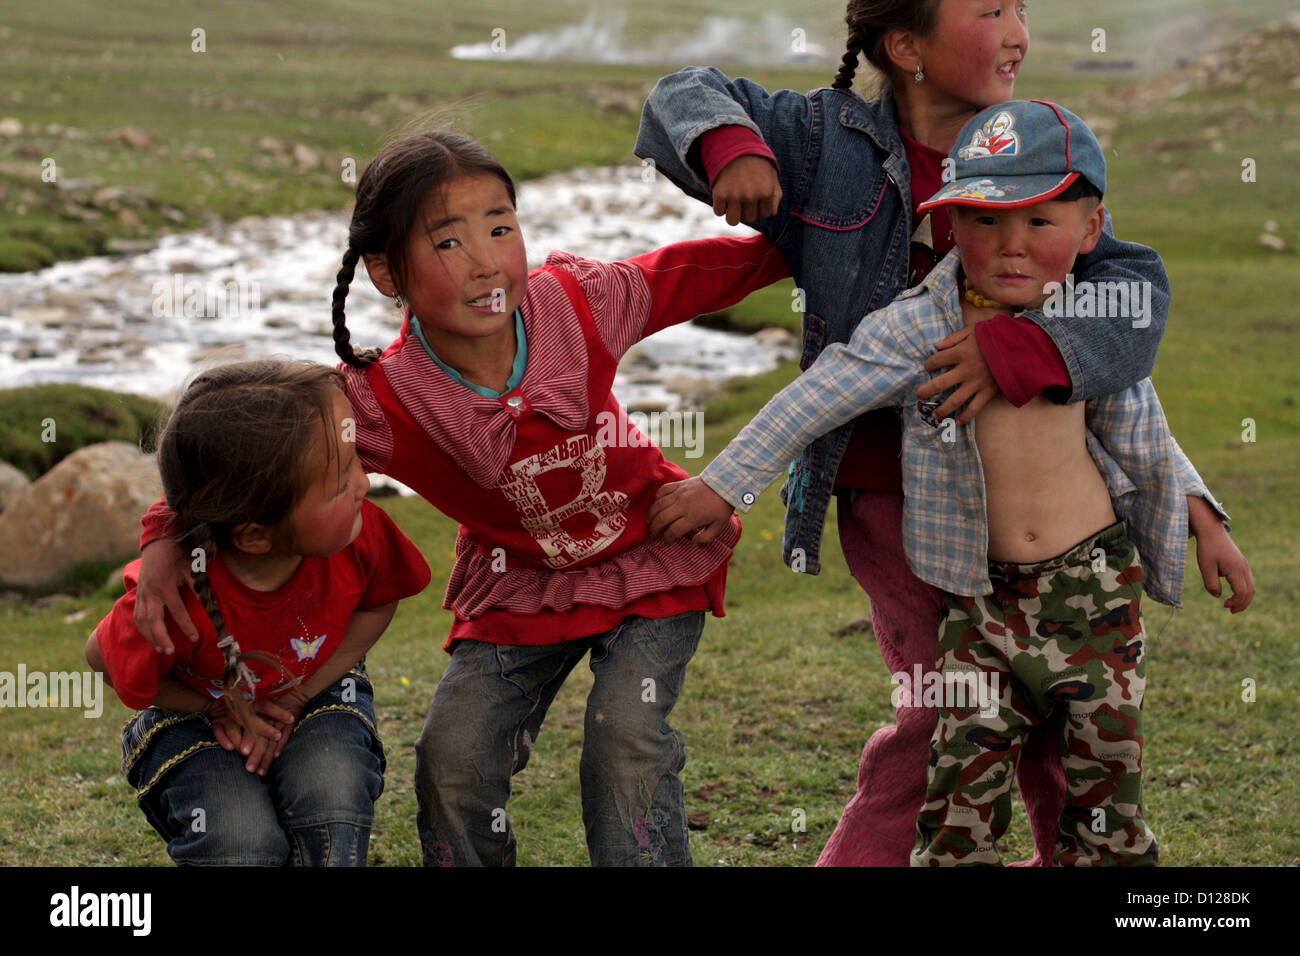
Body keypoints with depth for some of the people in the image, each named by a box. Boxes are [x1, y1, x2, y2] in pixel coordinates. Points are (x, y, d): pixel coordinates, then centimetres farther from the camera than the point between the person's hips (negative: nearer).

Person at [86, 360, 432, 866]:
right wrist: (219, 710, -13)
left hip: (315, 692, 2)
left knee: (332, 801, -29)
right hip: (199, 712, -2)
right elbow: (103, 658, -15)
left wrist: (298, 697, -15)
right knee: (244, 843, -27)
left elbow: (379, 603, -6)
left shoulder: (361, 533, -30)